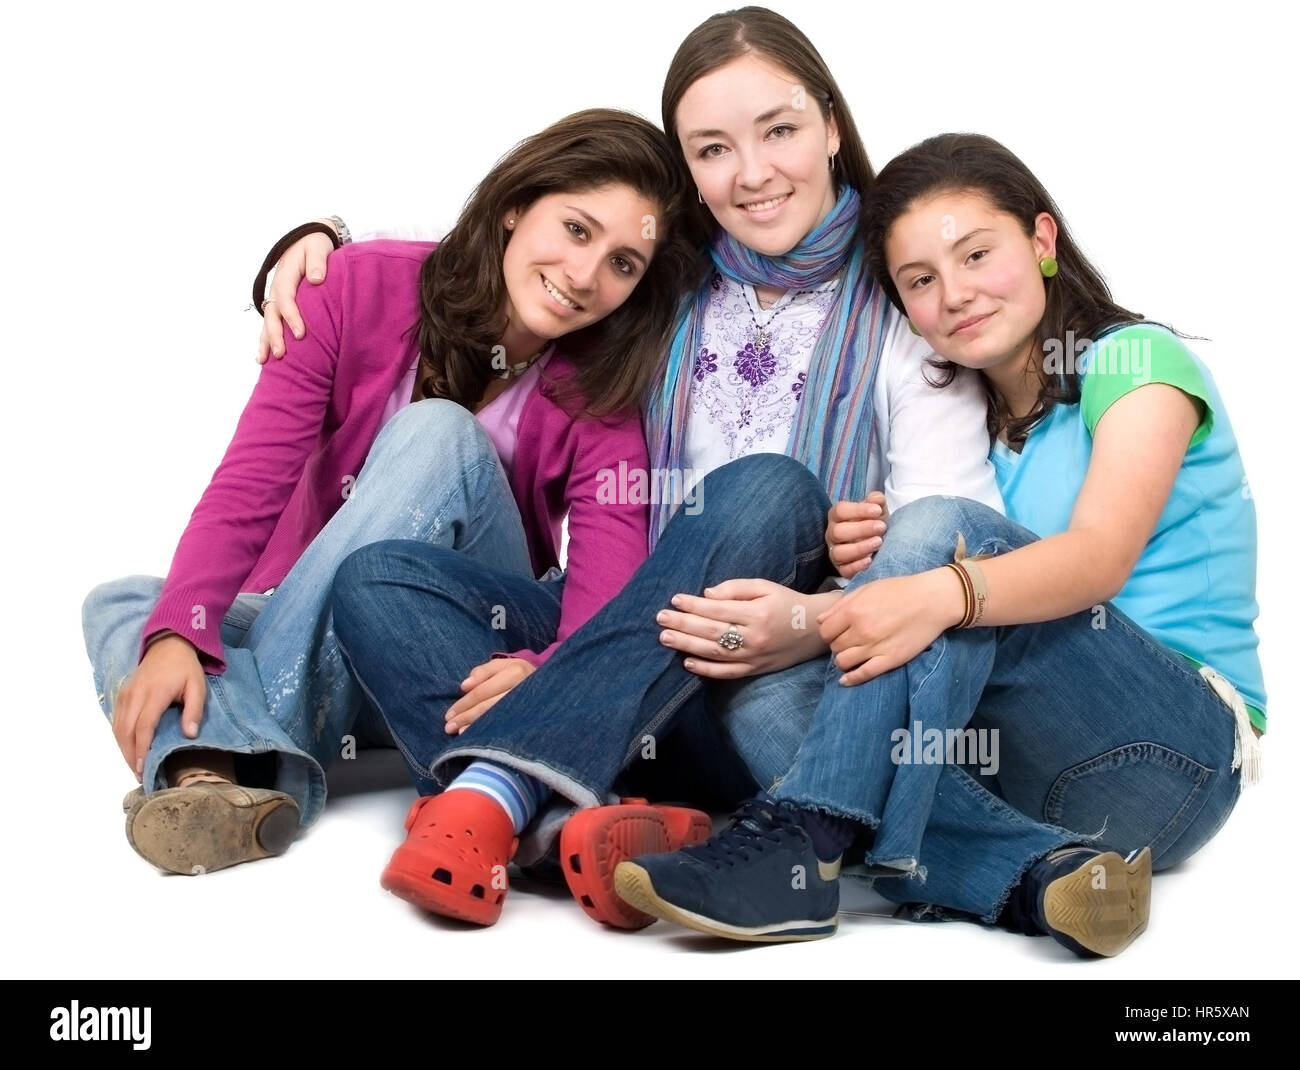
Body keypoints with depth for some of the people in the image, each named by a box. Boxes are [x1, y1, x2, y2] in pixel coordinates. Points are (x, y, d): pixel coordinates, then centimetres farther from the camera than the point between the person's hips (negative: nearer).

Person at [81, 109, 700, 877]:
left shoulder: (598, 400, -11)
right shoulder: (366, 288, -9)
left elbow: (608, 600, -23)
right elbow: (251, 482, -17)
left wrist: (541, 673, -46)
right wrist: (178, 634, -32)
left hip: (473, 664, -2)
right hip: (321, 649, 2)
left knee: (438, 433, -27)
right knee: (121, 604, -20)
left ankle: (227, 751, -32)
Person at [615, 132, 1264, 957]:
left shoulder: (1137, 360, -1)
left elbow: (1101, 557, -20)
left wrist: (943, 591, -39)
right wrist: (875, 569, -13)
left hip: (1177, 755, -5)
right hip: (1019, 768, 5)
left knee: (942, 529, -29)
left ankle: (801, 839, -34)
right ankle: (1042, 874, -30)